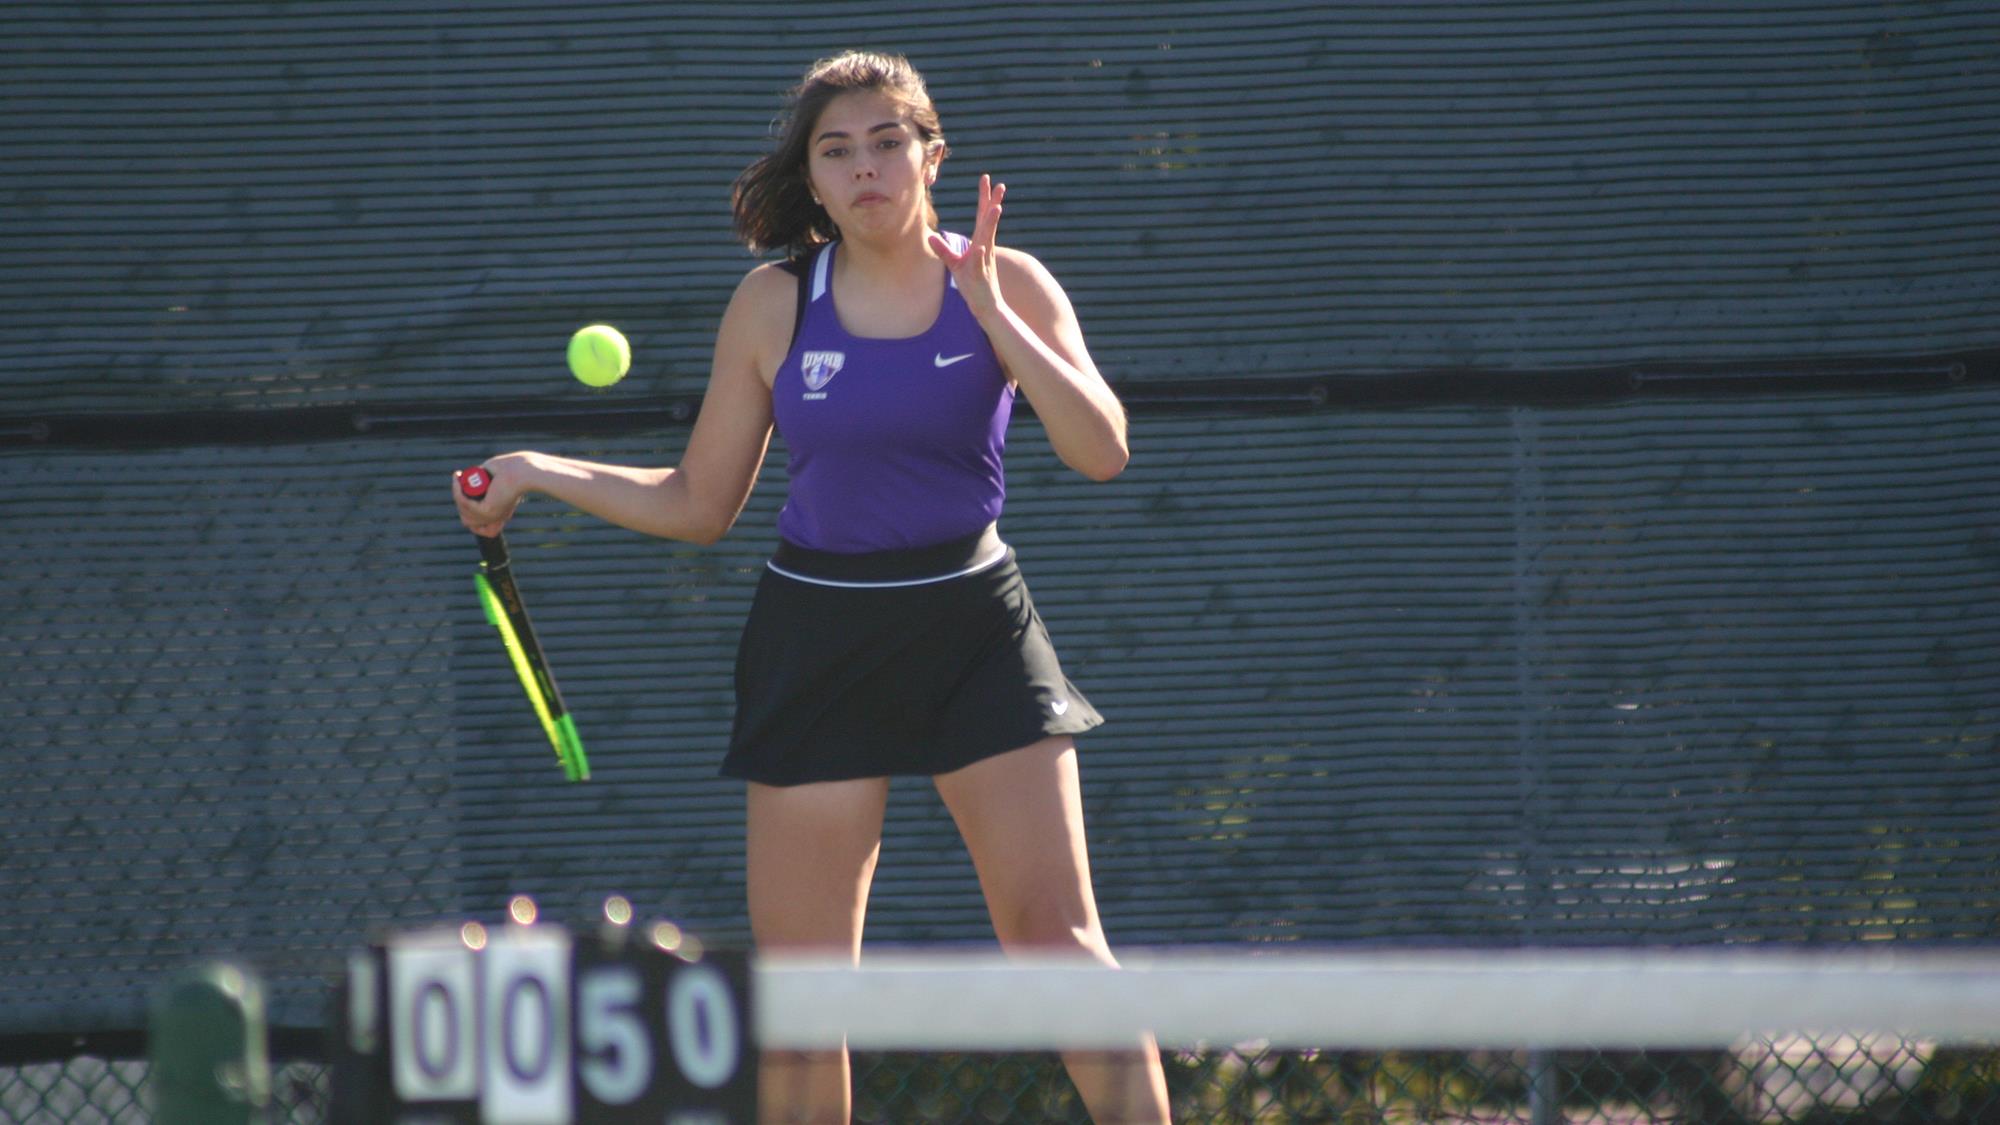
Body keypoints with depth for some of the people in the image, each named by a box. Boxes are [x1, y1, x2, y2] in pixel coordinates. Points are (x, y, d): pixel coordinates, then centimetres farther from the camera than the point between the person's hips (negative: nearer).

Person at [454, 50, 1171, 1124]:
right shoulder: (773, 304, -1)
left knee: (1057, 935, -12)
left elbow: (1100, 451, -15)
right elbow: (697, 504, 8)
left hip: (972, 624, -1)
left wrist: (989, 310, -20)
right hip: (818, 633, 1)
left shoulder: (1007, 286, -3)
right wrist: (538, 472, -1)